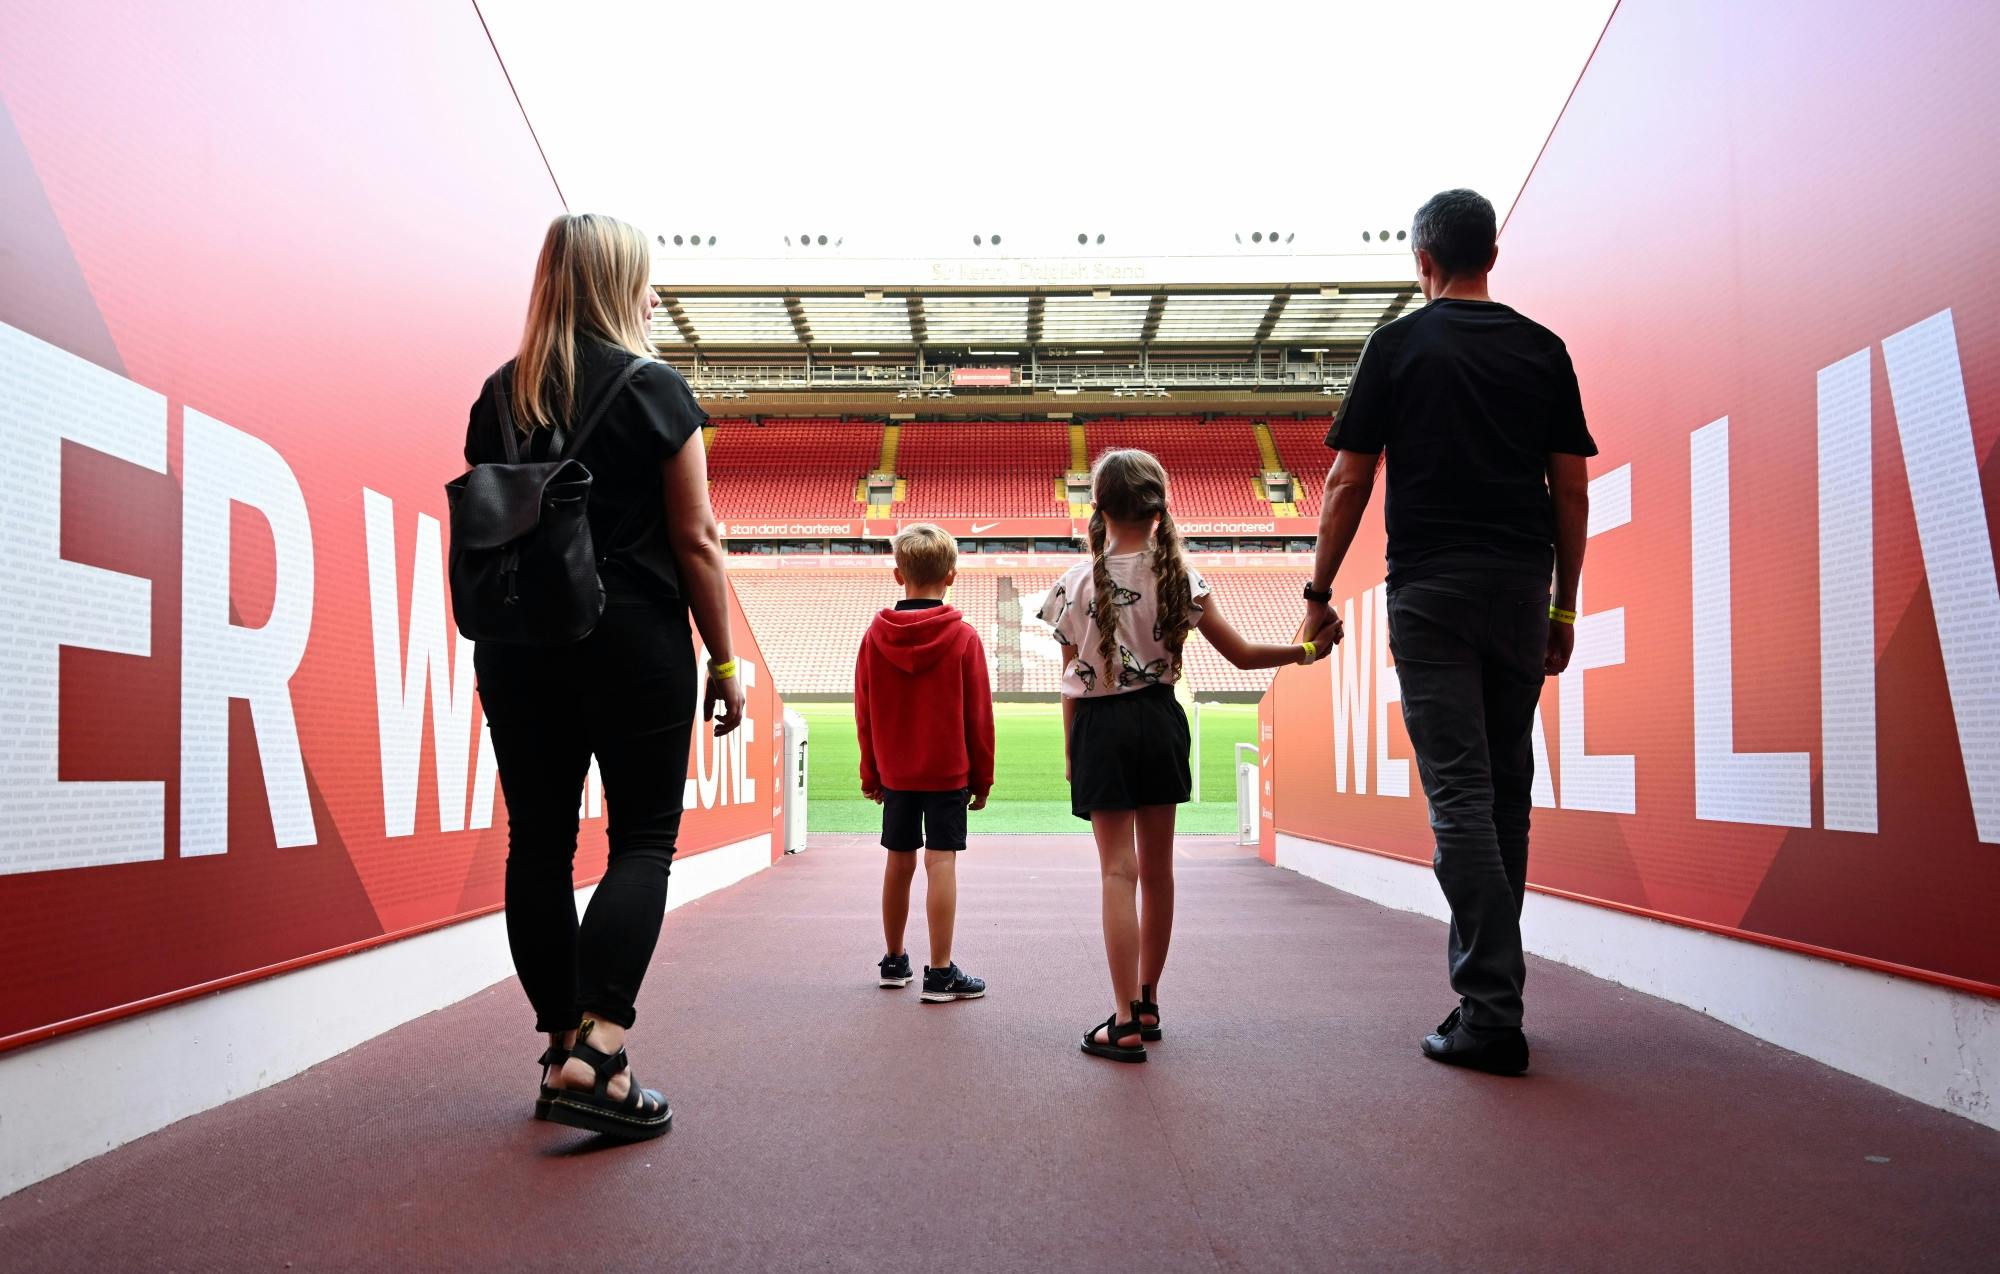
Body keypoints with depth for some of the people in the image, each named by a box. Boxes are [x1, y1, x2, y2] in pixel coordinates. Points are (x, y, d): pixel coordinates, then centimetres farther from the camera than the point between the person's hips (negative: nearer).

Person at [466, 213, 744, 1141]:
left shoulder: (498, 397, 8)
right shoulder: (655, 389, -6)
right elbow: (695, 540, -7)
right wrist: (723, 660, -1)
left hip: (519, 647, 5)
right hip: (635, 645, -4)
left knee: (539, 842, 9)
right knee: (644, 838, 2)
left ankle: (563, 1048, 17)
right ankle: (597, 1050, -11)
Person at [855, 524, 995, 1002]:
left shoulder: (875, 635, 0)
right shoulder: (963, 637, -8)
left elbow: (864, 712, 5)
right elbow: (979, 714, -5)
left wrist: (870, 773, 14)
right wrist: (982, 777, 4)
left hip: (895, 771, 4)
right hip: (948, 770, -4)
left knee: (899, 862, 13)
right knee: (941, 862, -4)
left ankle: (894, 961, 25)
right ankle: (940, 972, -3)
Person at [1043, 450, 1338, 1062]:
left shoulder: (1078, 581, -6)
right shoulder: (1180, 576, -1)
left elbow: (1073, 680, -3)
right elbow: (1241, 654, -2)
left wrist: (1070, 752, 6)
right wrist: (1308, 649, 9)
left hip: (1100, 727, -3)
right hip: (1159, 720, 3)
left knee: (1119, 869, -4)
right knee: (1158, 868, 13)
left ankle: (1125, 1023, -9)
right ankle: (1147, 1003, 26)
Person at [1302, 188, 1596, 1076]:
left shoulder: (1401, 344, 1)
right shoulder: (1543, 348, 10)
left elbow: (1348, 483, -2)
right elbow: (1571, 488, 8)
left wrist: (1320, 591, 6)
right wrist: (1564, 607, 15)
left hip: (1431, 590, -4)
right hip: (1522, 590, 4)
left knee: (1460, 794, -6)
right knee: (1505, 790, 12)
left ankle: (1493, 1013, -9)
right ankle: (1484, 985, 19)